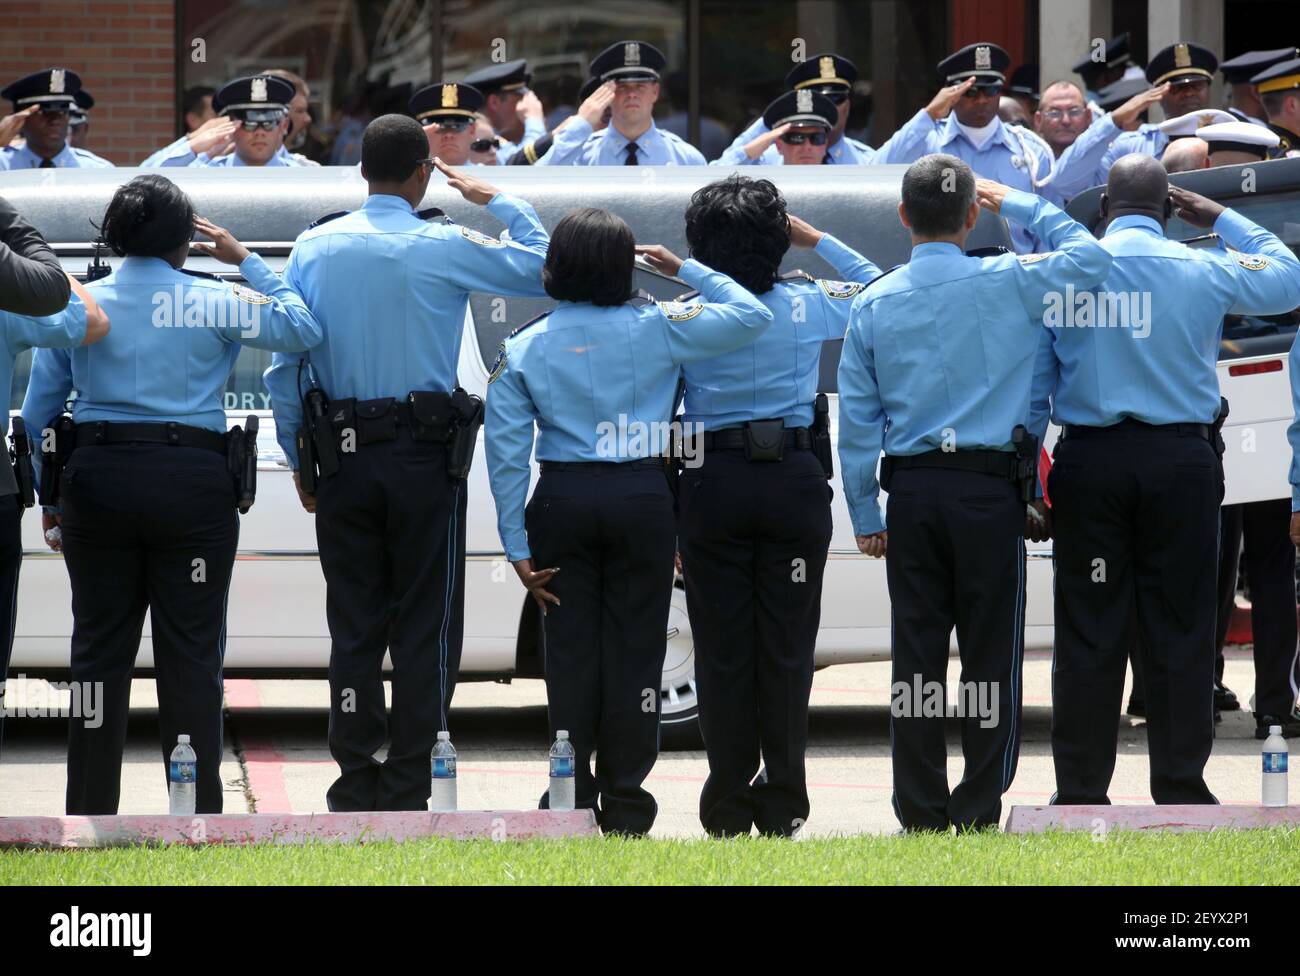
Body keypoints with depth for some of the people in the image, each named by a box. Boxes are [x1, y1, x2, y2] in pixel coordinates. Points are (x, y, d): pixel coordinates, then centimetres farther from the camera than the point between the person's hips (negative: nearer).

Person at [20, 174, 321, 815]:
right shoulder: (214, 302, -4)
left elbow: (38, 410, 7)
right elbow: (301, 330, 6)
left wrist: (49, 499, 15)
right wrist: (246, 262, 13)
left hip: (97, 480, 2)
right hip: (191, 484, -2)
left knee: (99, 649, 8)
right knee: (191, 653, 3)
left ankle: (90, 813, 9)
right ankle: (198, 816, 2)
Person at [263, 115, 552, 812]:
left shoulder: (314, 249, 2)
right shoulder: (446, 249, -7)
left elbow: (284, 363, 3)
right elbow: (542, 268, 3)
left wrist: (299, 459, 11)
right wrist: (495, 200, 15)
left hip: (341, 458, 3)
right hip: (424, 460, -3)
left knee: (353, 625, 7)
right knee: (425, 627, 3)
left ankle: (354, 789, 7)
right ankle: (408, 793, 1)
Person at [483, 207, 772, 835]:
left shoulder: (524, 349, 1)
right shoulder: (655, 329, -4)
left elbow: (505, 452, -2)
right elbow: (751, 317, 1)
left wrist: (518, 548, 1)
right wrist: (684, 271, 11)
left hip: (562, 502, 1)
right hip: (641, 500, -1)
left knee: (570, 653, 6)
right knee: (634, 652, 4)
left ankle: (572, 800, 7)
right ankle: (625, 805, 6)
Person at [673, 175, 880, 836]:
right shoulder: (808, 304, -2)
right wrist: (816, 241, 17)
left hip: (711, 485, -1)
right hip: (793, 483, 1)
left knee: (722, 647, 5)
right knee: (787, 644, 6)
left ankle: (728, 805, 6)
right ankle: (783, 804, 6)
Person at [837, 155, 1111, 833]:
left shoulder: (872, 305, 4)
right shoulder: (1008, 284, -6)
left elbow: (857, 421, 7)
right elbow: (1091, 258, 8)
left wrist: (864, 514, 13)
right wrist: (1021, 206, 15)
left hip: (911, 496, 3)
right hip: (989, 494, -3)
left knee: (916, 655, 5)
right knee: (990, 653, 1)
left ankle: (920, 814, 6)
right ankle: (978, 812, -1)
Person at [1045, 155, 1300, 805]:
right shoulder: (1205, 271, 0)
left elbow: (1036, 373, 0)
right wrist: (1222, 219, 26)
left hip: (1090, 462, 0)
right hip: (1180, 459, 0)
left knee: (1089, 631, 2)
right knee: (1180, 630, 4)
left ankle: (1080, 791, 4)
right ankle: (1181, 789, 4)